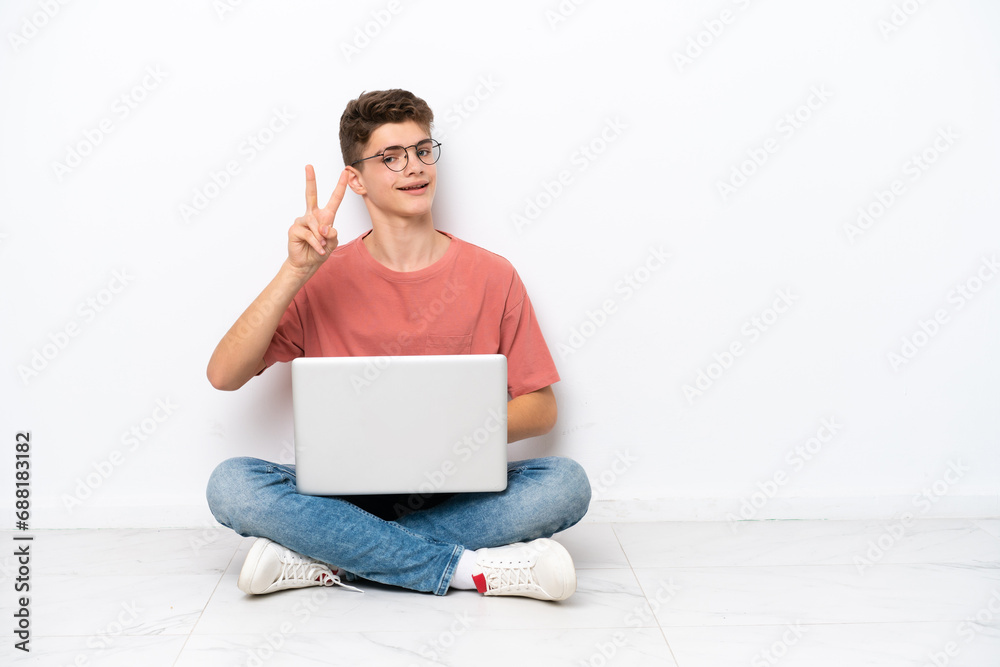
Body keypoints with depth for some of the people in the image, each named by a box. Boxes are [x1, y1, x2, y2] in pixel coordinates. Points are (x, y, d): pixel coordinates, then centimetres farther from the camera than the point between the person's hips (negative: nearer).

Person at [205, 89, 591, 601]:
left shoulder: (491, 277, 2)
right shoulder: (324, 280, 1)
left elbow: (541, 409, 4)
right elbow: (223, 376, -9)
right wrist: (296, 271, -18)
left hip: (457, 494, 1)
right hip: (348, 491, 0)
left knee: (566, 482, -27)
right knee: (230, 484, -27)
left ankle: (330, 562, -23)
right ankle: (469, 568, -26)